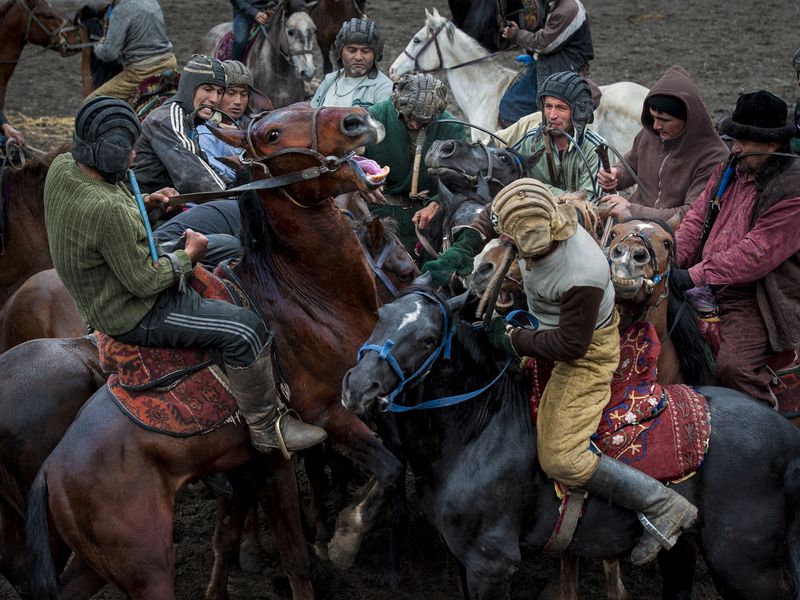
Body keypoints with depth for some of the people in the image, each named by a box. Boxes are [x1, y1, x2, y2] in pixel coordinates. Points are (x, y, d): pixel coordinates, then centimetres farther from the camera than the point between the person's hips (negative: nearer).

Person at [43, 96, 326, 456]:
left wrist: (145, 202, 5)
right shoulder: (107, 211, -36)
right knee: (245, 330, -16)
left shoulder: (62, 167, -9)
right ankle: (267, 429, 1)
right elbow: (143, 282, -27)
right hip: (134, 315, -10)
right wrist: (188, 256, -11)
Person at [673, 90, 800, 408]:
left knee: (733, 366, -26)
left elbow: (756, 253, -22)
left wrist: (696, 275, -23)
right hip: (703, 287, 8)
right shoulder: (728, 171, 11)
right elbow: (696, 219, 10)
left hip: (749, 297, -8)